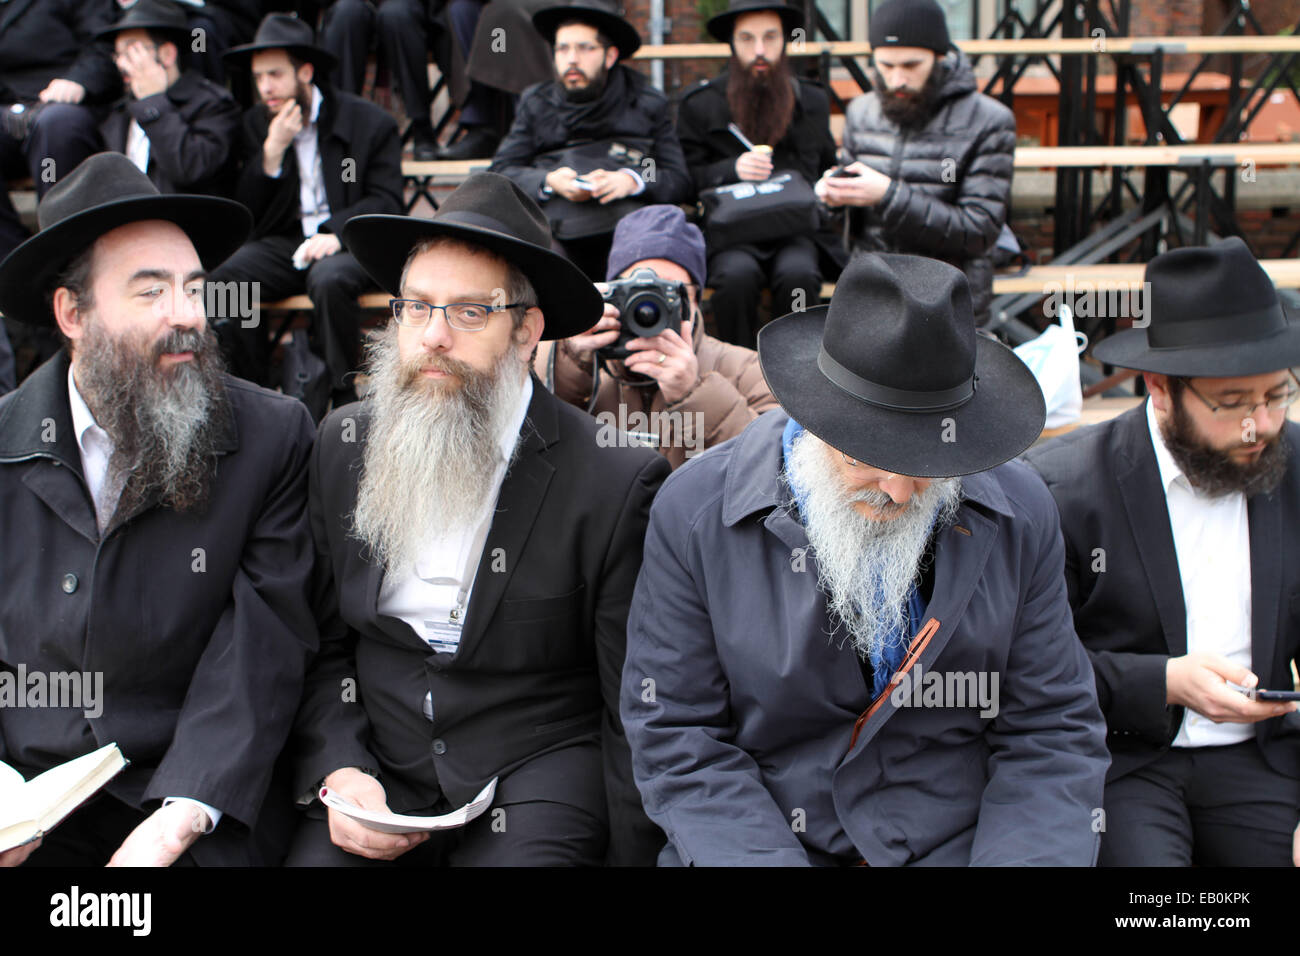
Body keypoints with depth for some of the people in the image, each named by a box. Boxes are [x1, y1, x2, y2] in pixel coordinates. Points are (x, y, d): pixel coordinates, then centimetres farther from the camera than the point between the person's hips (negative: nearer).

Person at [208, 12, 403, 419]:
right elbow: (246, 211, 7)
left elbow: (385, 200, -4)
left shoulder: (370, 122, 3)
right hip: (282, 243, 4)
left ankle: (341, 397, -22)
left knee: (329, 280, -39)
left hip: (347, 243, -3)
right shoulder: (257, 123, 13)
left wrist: (336, 233, -21)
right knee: (221, 283, -26)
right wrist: (273, 150, -8)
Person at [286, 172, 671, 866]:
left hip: (533, 773, -3)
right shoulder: (345, 444, 4)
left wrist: (631, 855, -9)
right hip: (378, 771, 3)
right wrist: (338, 774, -6)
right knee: (313, 857, -22)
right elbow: (321, 646, 10)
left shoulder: (615, 479, -10)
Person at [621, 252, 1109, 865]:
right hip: (757, 843, -2)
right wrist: (768, 861, -18)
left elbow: (1051, 733, 2)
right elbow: (679, 742, -5)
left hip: (958, 848, 2)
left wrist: (1017, 859, -14)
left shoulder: (1021, 515, -1)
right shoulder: (693, 512, -7)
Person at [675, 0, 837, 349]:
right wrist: (732, 169, -13)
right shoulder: (700, 105, 9)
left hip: (797, 229, 2)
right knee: (736, 276, -36)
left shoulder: (813, 100, 20)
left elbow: (827, 168, 30)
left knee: (798, 275, -33)